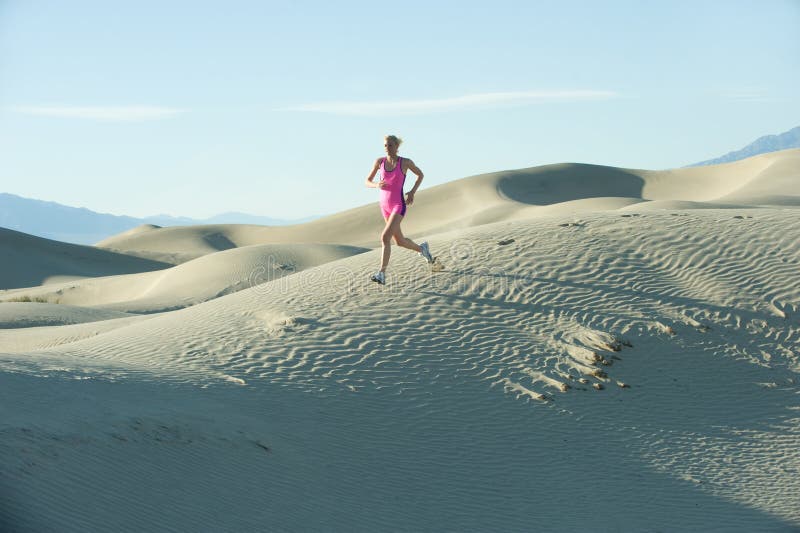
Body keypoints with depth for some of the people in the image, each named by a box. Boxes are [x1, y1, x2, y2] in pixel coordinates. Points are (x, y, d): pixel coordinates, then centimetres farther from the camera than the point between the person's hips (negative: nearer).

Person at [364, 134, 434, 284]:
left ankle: (381, 274, -21)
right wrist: (377, 185, -16)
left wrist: (412, 192, -3)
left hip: (399, 205, -5)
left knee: (385, 237, -22)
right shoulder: (379, 161, 0)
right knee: (400, 241, 17)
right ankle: (421, 248, 48)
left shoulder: (405, 162, -7)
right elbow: (368, 181, 6)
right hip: (385, 205, 5)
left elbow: (420, 175, 10)